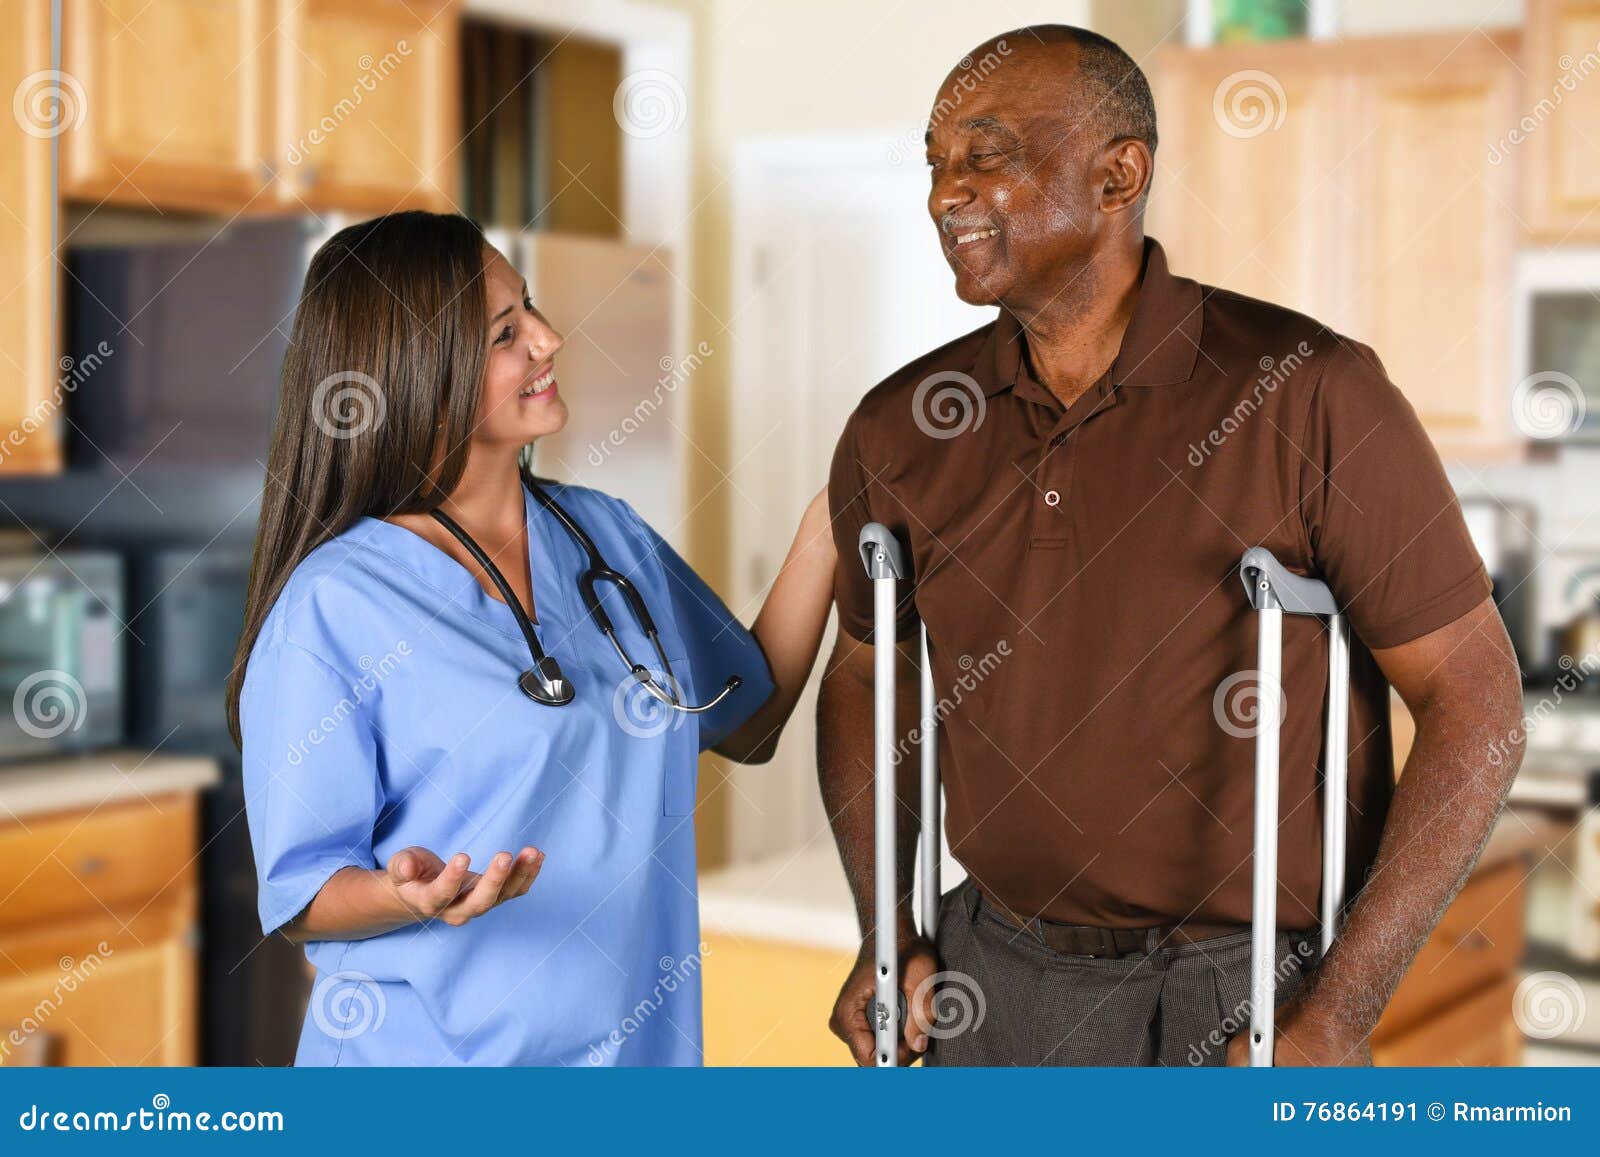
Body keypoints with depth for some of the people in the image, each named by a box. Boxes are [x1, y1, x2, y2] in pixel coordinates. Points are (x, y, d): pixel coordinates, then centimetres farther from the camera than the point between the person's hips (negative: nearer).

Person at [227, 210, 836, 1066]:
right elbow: (301, 898, -12)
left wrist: (824, 536, 4)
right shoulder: (329, 606, -15)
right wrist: (413, 897, -32)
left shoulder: (604, 533, 4)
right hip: (429, 1057, -5)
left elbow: (749, 724, 12)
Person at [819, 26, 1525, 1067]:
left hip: (1239, 1000, -4)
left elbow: (1475, 703, -12)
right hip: (994, 979, 4)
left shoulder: (1309, 394, -14)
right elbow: (863, 676, 14)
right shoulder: (901, 431, -1)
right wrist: (886, 935, 6)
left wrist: (1339, 1019, -15)